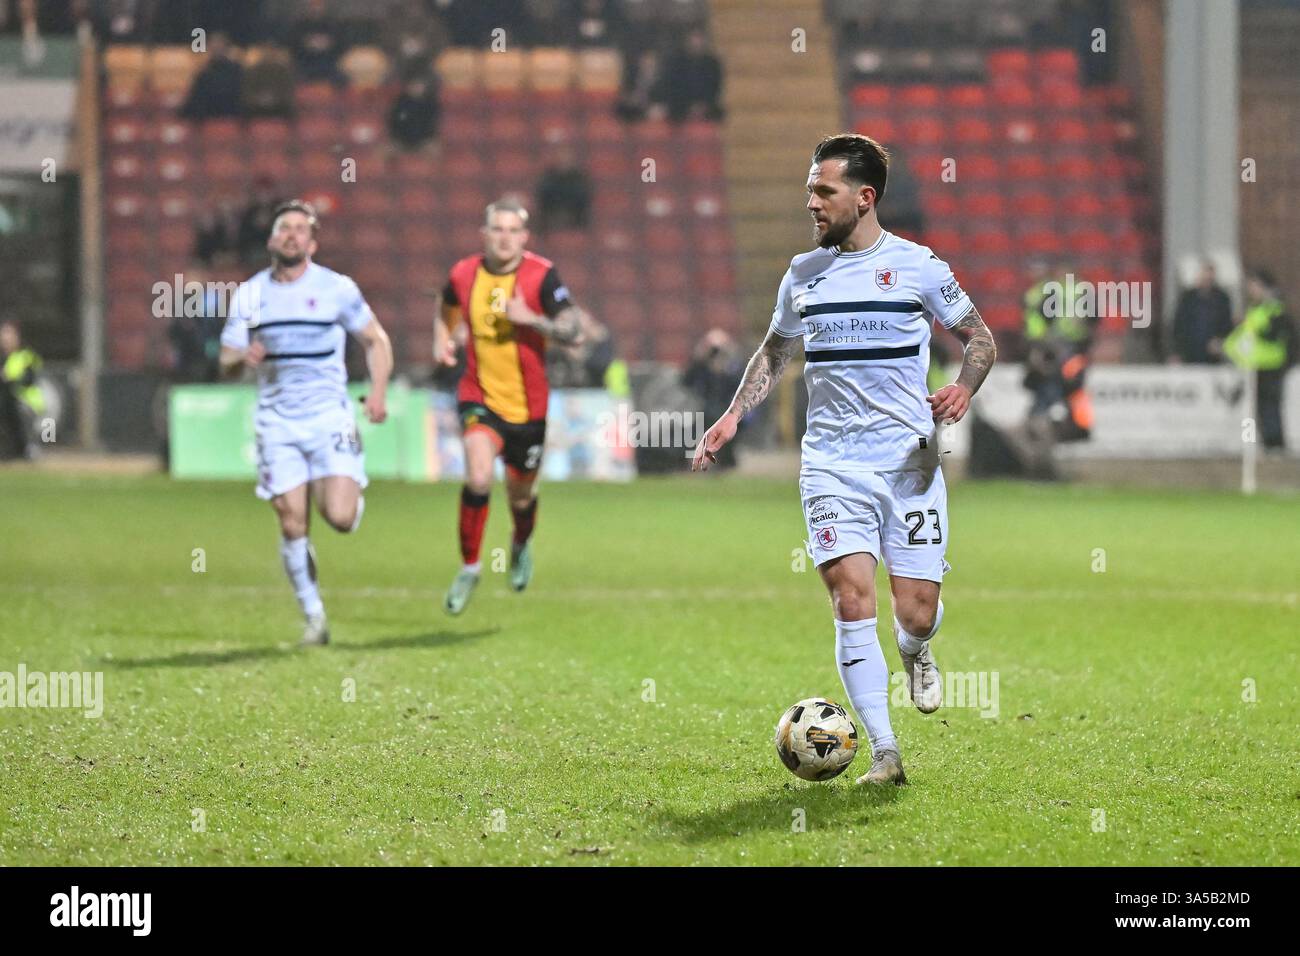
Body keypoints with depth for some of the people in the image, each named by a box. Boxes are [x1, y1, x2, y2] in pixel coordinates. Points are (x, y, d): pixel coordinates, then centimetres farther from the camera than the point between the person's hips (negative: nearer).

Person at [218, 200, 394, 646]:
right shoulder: (248, 295, 6)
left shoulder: (337, 288, -1)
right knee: (292, 525, -5)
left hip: (328, 416, -2)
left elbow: (376, 340, 8)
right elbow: (226, 363, 9)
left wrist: (378, 391, -7)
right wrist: (242, 359, -15)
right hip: (277, 422, 2)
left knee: (340, 518, -17)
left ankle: (353, 498, 21)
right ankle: (314, 617, 9)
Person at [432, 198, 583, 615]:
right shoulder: (463, 274, -3)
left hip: (527, 405, 0)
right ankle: (469, 566, -6)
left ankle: (521, 545, 51)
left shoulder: (541, 275, -12)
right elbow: (446, 310, 20)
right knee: (478, 478, -24)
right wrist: (442, 339, 2)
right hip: (479, 397, 0)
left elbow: (569, 330, -17)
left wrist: (530, 318, -31)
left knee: (521, 494, 16)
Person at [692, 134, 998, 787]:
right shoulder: (803, 274, 8)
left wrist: (963, 388, -12)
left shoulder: (917, 266, -2)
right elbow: (774, 352, 23)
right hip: (832, 465, 2)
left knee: (915, 611, -3)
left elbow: (980, 338, 7)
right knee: (852, 599, -14)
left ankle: (915, 652, 37)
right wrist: (732, 417, 11)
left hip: (910, 463, -2)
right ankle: (884, 755, -10)